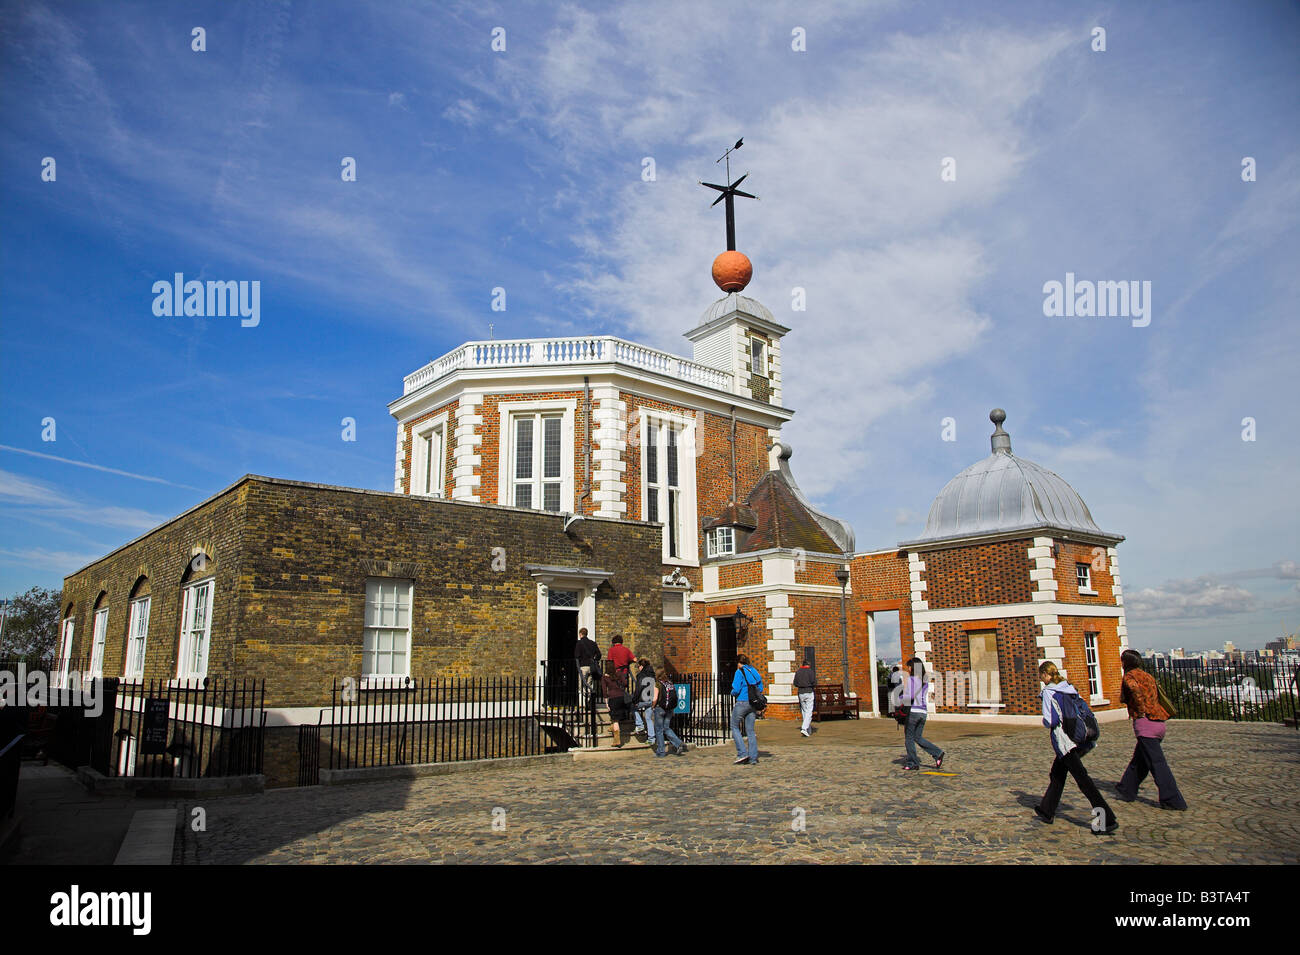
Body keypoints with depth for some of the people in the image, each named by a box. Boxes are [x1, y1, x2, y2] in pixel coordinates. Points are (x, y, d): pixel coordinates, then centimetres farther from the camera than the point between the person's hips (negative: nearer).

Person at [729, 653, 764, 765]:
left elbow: (736, 689, -14)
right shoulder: (754, 671, 11)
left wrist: (732, 693, 6)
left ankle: (742, 753, -1)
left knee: (735, 727, 8)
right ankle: (753, 758, 9)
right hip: (753, 704, 6)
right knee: (750, 730, 10)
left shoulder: (740, 672, -8)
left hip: (742, 702, -6)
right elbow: (760, 688, 13)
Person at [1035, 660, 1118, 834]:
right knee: (1057, 773, 20)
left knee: (1082, 778, -10)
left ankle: (1108, 818, -16)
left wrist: (1045, 722, 4)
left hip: (1063, 742, -9)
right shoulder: (1069, 689, 11)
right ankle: (1047, 811, 31)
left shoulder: (1048, 692, -11)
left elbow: (1050, 721, -17)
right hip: (1076, 738, 9)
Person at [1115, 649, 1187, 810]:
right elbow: (1156, 696, 18)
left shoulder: (1129, 676, -6)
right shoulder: (1147, 675, 18)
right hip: (1159, 723, 9)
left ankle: (1173, 801, -8)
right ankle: (1127, 790, 30)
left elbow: (1137, 691, -25)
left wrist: (1141, 711, -16)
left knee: (1157, 763, -6)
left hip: (1145, 723, -9)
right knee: (1139, 760, 19)